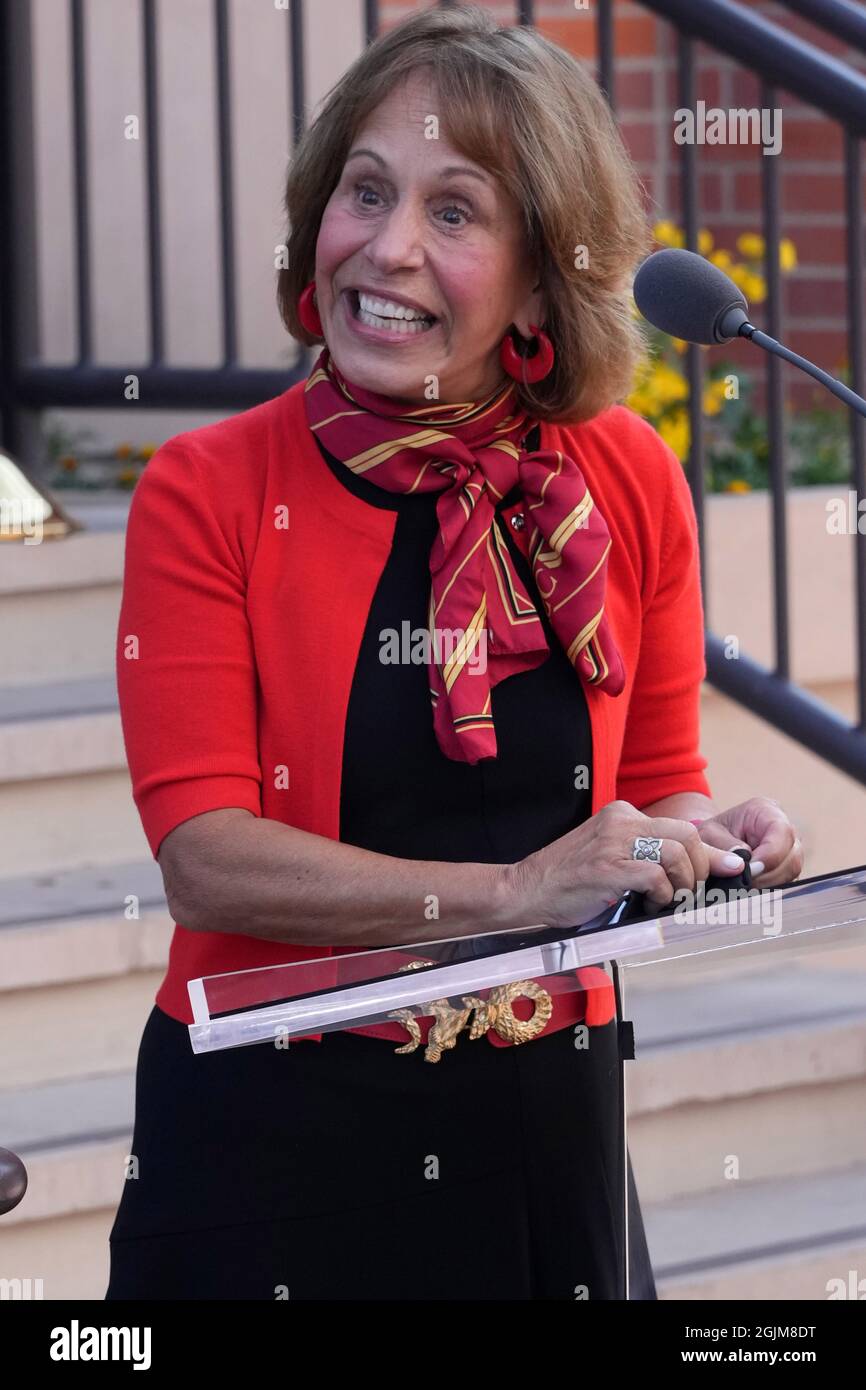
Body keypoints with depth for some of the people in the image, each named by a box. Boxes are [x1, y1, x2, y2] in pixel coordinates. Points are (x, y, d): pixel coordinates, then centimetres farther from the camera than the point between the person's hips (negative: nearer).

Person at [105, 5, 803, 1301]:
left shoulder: (627, 486, 1)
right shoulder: (208, 495, -8)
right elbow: (205, 855, -17)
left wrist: (709, 839, -11)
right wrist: (513, 893, -27)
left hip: (545, 1130, 3)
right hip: (272, 1133, -3)